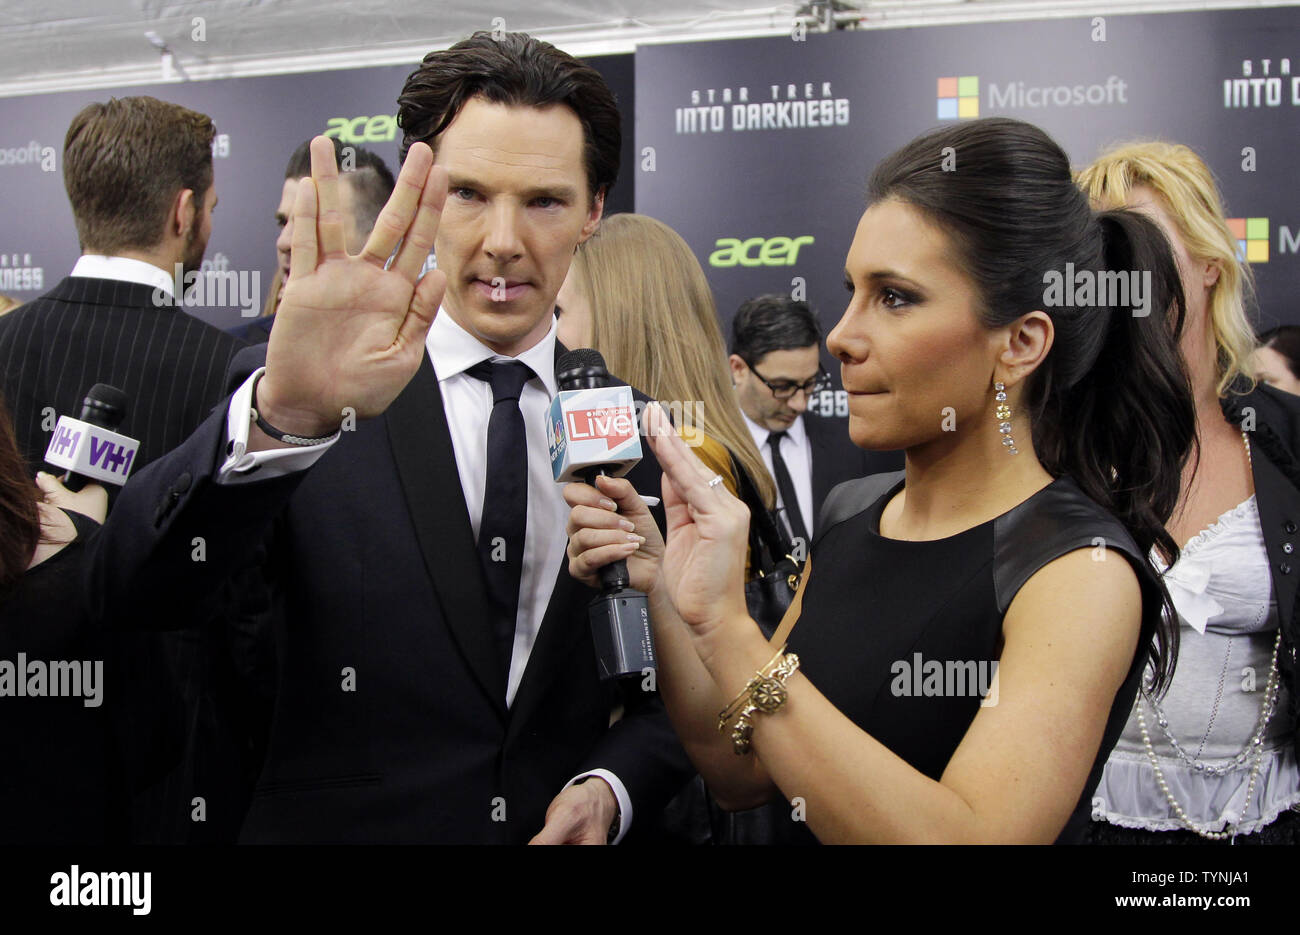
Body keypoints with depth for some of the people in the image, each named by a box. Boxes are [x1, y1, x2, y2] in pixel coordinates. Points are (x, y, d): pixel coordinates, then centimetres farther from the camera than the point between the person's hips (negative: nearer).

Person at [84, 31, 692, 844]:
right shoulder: (290, 385, -13)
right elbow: (130, 587, -28)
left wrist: (612, 787, -14)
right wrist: (283, 415, -43)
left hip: (561, 834, 2)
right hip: (334, 826, -2)